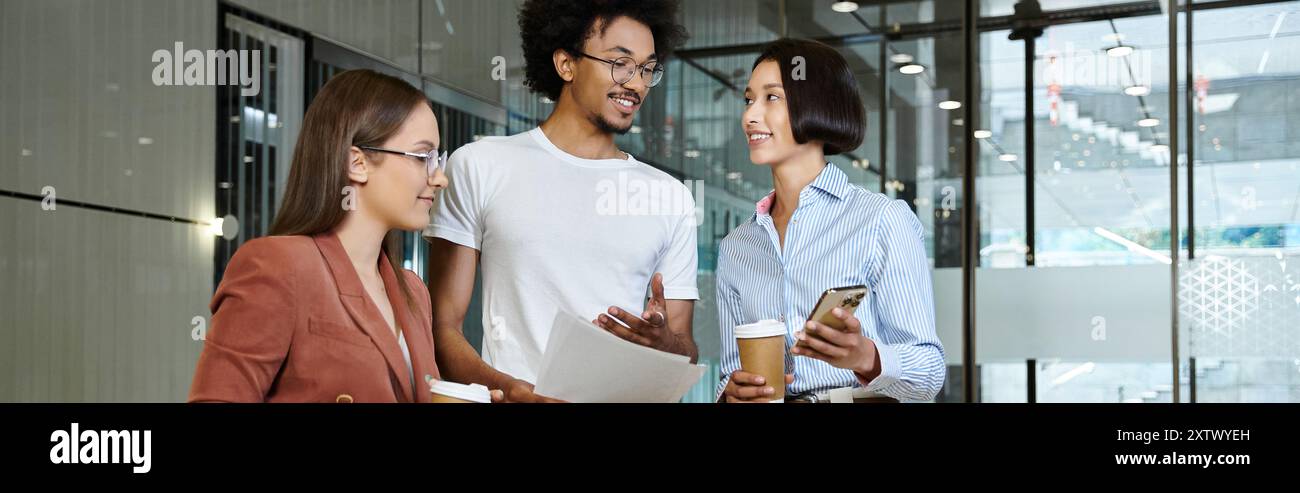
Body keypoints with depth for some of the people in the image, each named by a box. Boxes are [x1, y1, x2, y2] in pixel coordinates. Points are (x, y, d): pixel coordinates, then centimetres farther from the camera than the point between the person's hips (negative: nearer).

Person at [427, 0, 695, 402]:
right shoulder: (481, 167, 6)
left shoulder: (671, 196, 13)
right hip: (510, 399, -2)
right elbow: (443, 327, 3)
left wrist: (665, 344, -7)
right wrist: (512, 390, -14)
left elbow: (684, 353, 15)